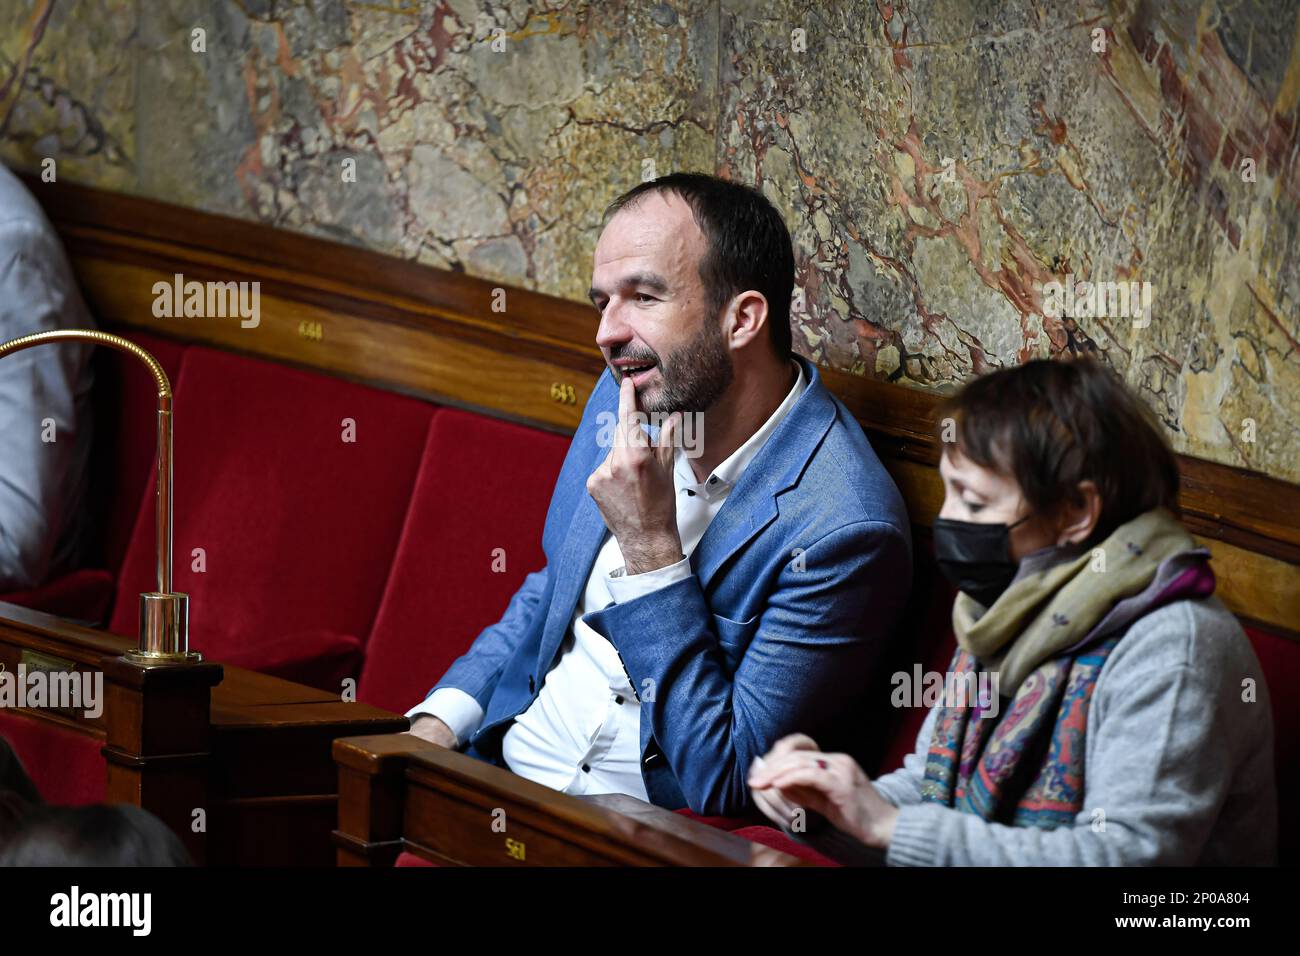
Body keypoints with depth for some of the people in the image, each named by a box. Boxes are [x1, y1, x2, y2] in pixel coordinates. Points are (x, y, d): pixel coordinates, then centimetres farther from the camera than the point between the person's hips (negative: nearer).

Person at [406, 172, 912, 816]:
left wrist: (651, 547, -24)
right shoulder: (627, 398, 3)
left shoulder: (840, 527, -21)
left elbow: (725, 782, -20)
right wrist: (439, 721, 3)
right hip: (504, 758, 7)